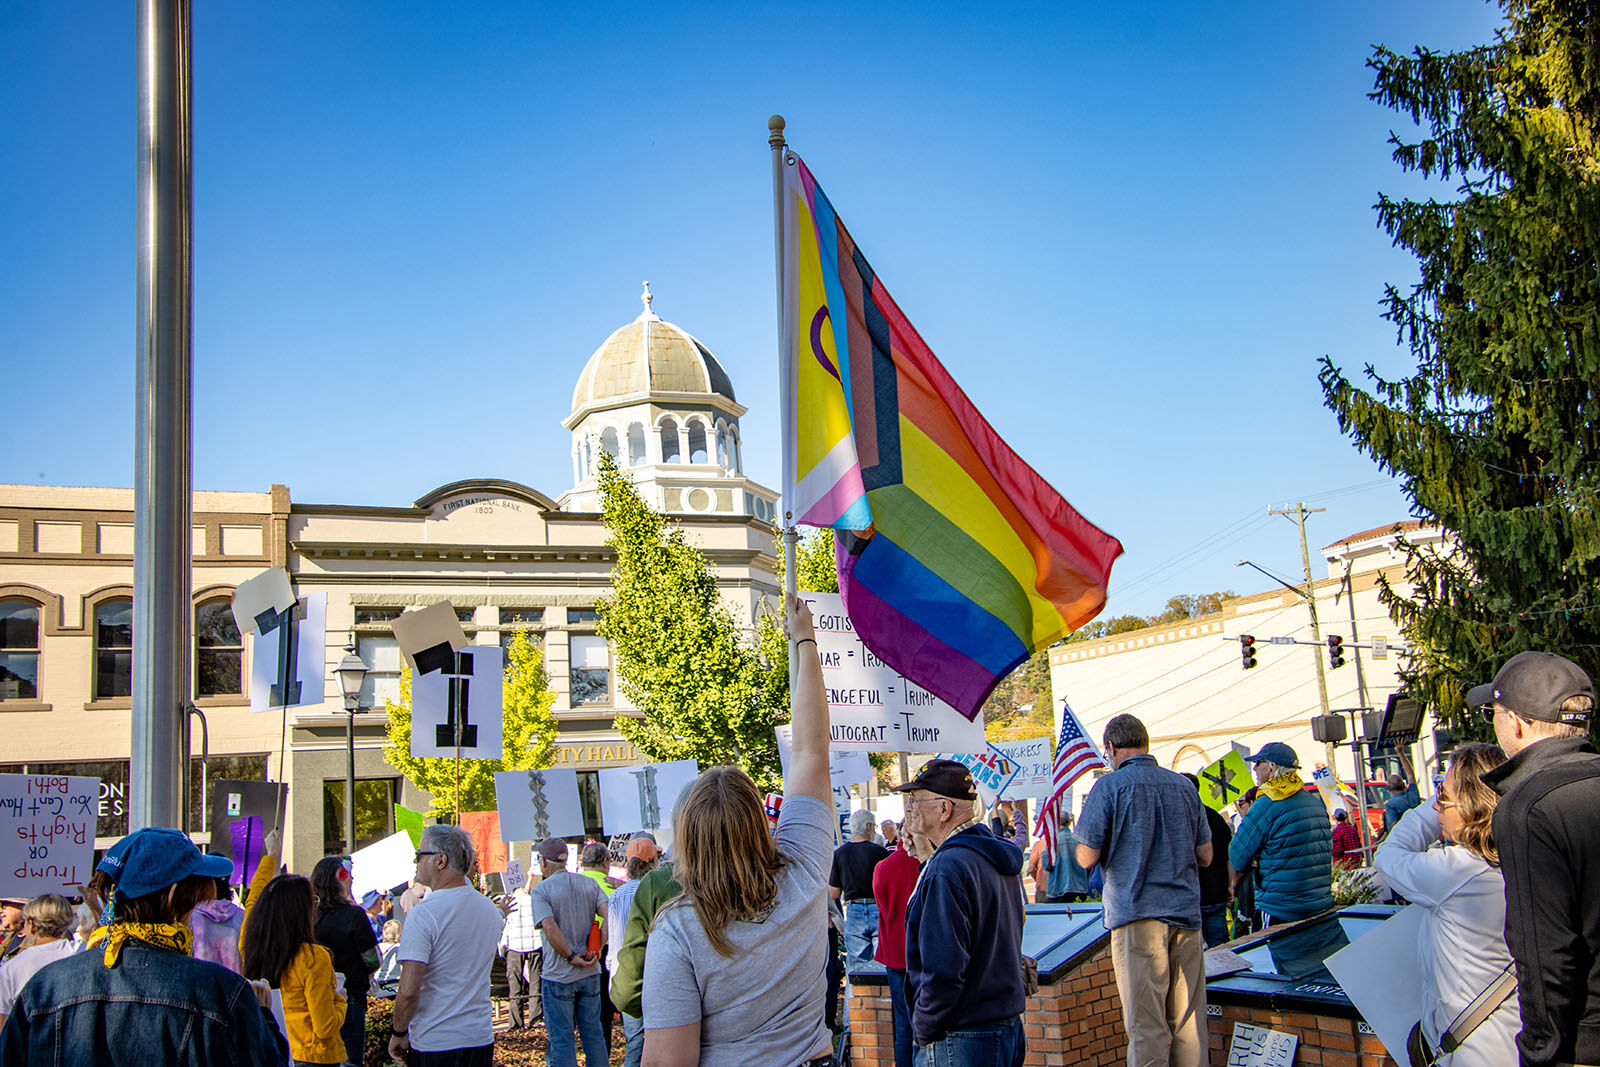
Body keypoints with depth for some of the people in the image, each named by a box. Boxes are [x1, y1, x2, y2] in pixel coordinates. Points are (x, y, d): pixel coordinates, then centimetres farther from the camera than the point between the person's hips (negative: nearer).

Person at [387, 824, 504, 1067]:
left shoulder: (423, 914, -17)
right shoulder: (491, 910, 5)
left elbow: (408, 992, -21)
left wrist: (398, 1034, -7)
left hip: (433, 1046, -6)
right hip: (482, 1039, 6)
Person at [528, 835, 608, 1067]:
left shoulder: (540, 891, -8)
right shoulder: (590, 884, 6)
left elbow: (550, 928, -22)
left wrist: (572, 957, -14)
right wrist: (596, 950, -6)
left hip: (558, 976, -4)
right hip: (590, 973, 5)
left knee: (561, 1039, 3)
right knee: (593, 1034, 13)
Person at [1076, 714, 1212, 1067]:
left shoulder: (1110, 786, -6)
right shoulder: (1183, 785, 9)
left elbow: (1087, 857, -7)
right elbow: (1205, 856, 14)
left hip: (1137, 914, -5)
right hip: (1185, 912, 5)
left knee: (1146, 1024, -2)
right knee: (1188, 1022, 10)